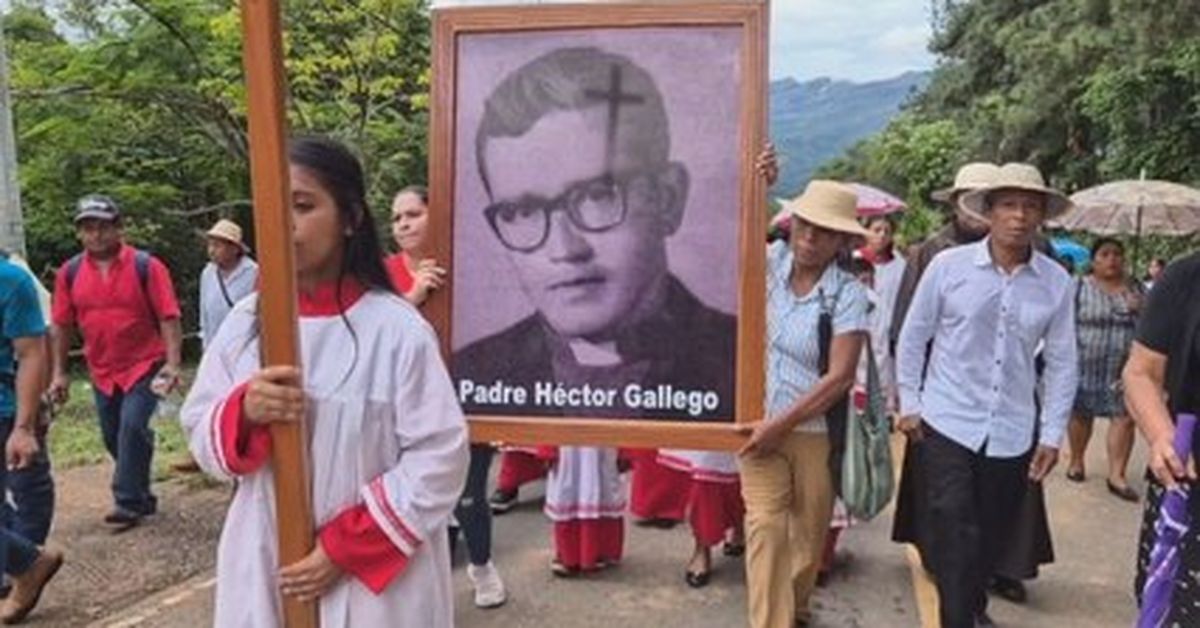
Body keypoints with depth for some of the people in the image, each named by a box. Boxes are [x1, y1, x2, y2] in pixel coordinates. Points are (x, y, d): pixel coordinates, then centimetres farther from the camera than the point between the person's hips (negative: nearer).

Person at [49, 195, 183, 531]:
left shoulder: (146, 266, -10)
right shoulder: (69, 272, 1)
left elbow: (168, 318, -12)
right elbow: (63, 326, 7)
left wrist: (172, 364, -20)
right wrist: (60, 373, 6)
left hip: (145, 365, -5)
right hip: (102, 372, 5)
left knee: (132, 428, -16)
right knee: (114, 437, 12)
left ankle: (128, 503, -4)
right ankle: (141, 497, 29)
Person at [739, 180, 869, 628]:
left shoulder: (848, 295, -10)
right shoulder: (769, 261, -2)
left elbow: (840, 377, -14)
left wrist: (782, 424, -16)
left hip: (816, 431, -1)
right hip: (760, 425, 1)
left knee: (810, 532, 15)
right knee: (765, 527, -8)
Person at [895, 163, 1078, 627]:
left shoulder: (1057, 282, 0)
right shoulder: (948, 266, -6)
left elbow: (1062, 362, 5)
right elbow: (913, 338, 2)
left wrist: (1052, 434, 3)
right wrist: (909, 404, 1)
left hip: (1014, 433, 3)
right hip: (947, 426, -2)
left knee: (993, 535, 16)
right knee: (955, 536, -5)